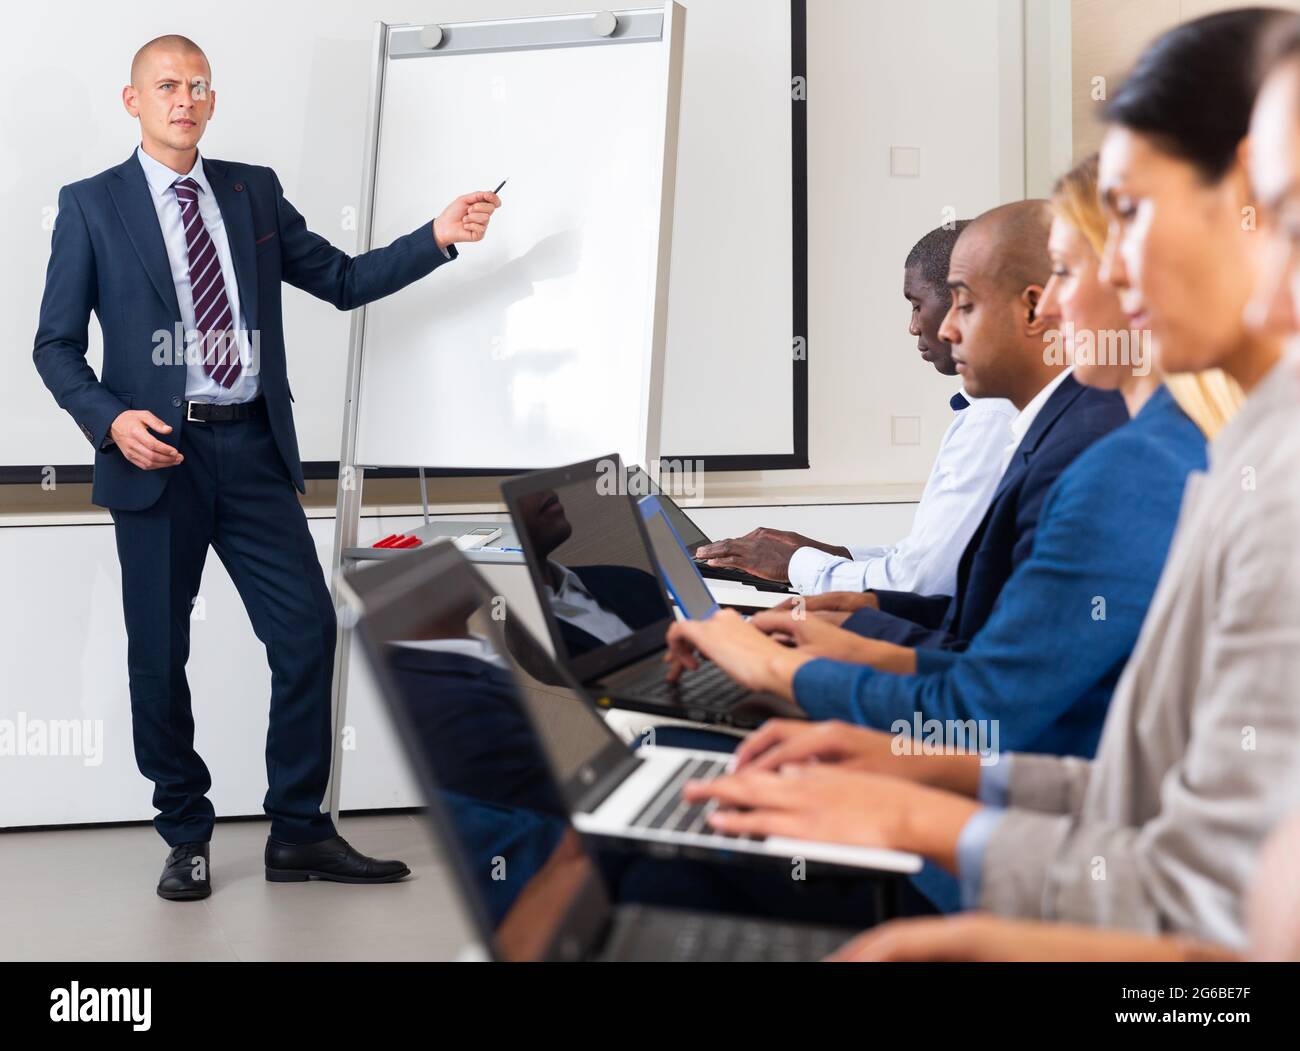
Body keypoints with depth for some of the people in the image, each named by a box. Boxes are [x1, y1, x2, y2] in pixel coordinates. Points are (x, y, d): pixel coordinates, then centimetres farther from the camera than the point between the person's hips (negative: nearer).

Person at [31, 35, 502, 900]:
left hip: (252, 447, 3)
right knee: (160, 655, 5)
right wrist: (110, 418, -16)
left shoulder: (254, 191, 12)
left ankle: (300, 832, 12)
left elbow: (343, 282, 12)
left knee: (308, 630, -2)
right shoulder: (92, 206, 3)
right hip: (158, 453, -2)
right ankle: (186, 837, 22)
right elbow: (55, 344, 2)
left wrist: (439, 238, -1)